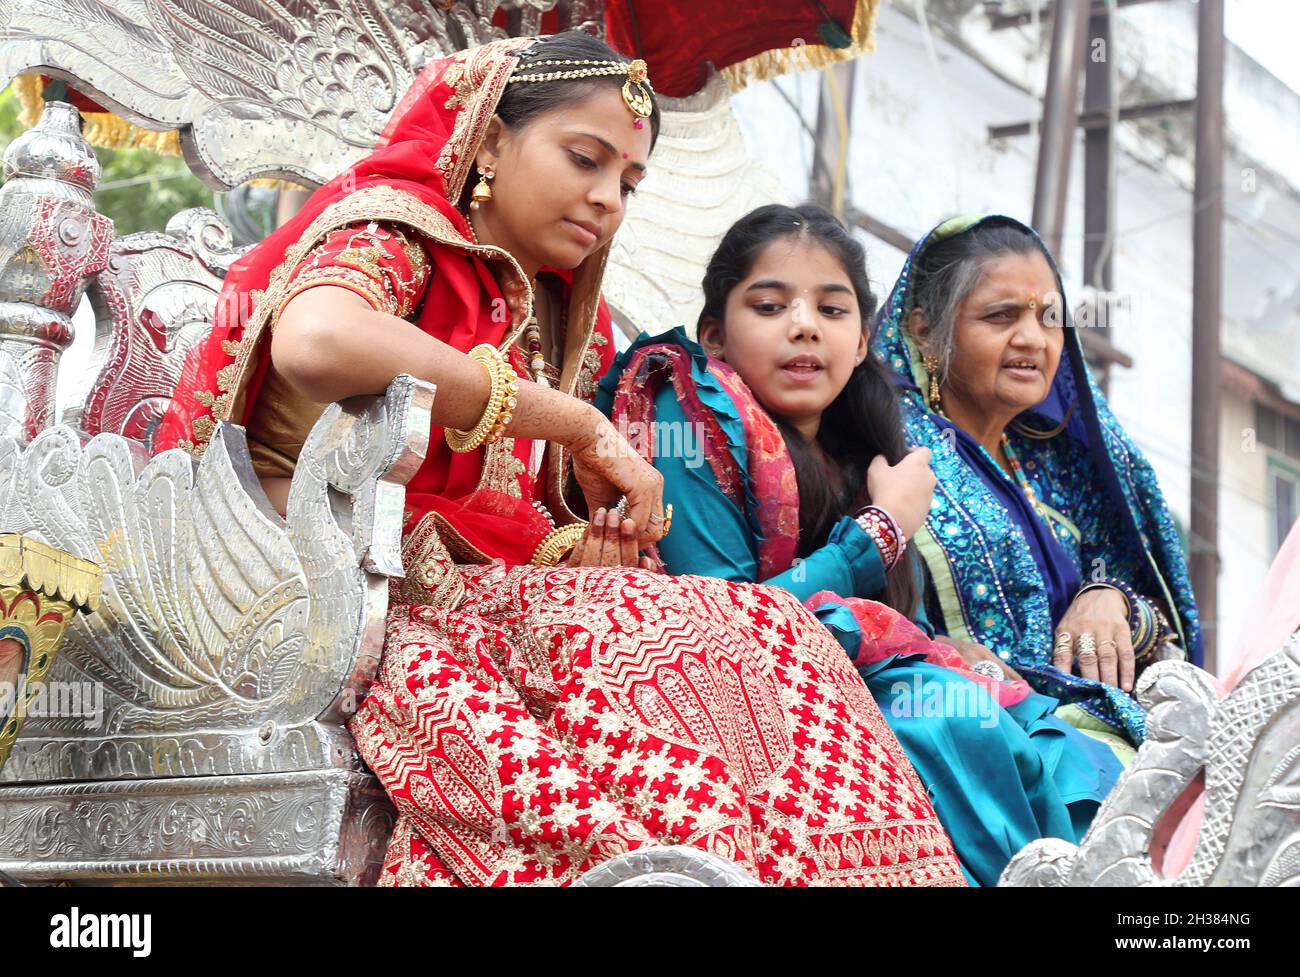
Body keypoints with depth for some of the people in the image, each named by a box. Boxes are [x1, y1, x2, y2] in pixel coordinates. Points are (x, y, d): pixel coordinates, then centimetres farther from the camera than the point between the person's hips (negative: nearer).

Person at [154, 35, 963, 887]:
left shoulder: (550, 316, 22)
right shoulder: (390, 226, 0)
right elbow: (316, 342, -27)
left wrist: (576, 551, -6)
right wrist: (576, 423, -21)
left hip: (481, 606, 7)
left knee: (754, 633, -20)